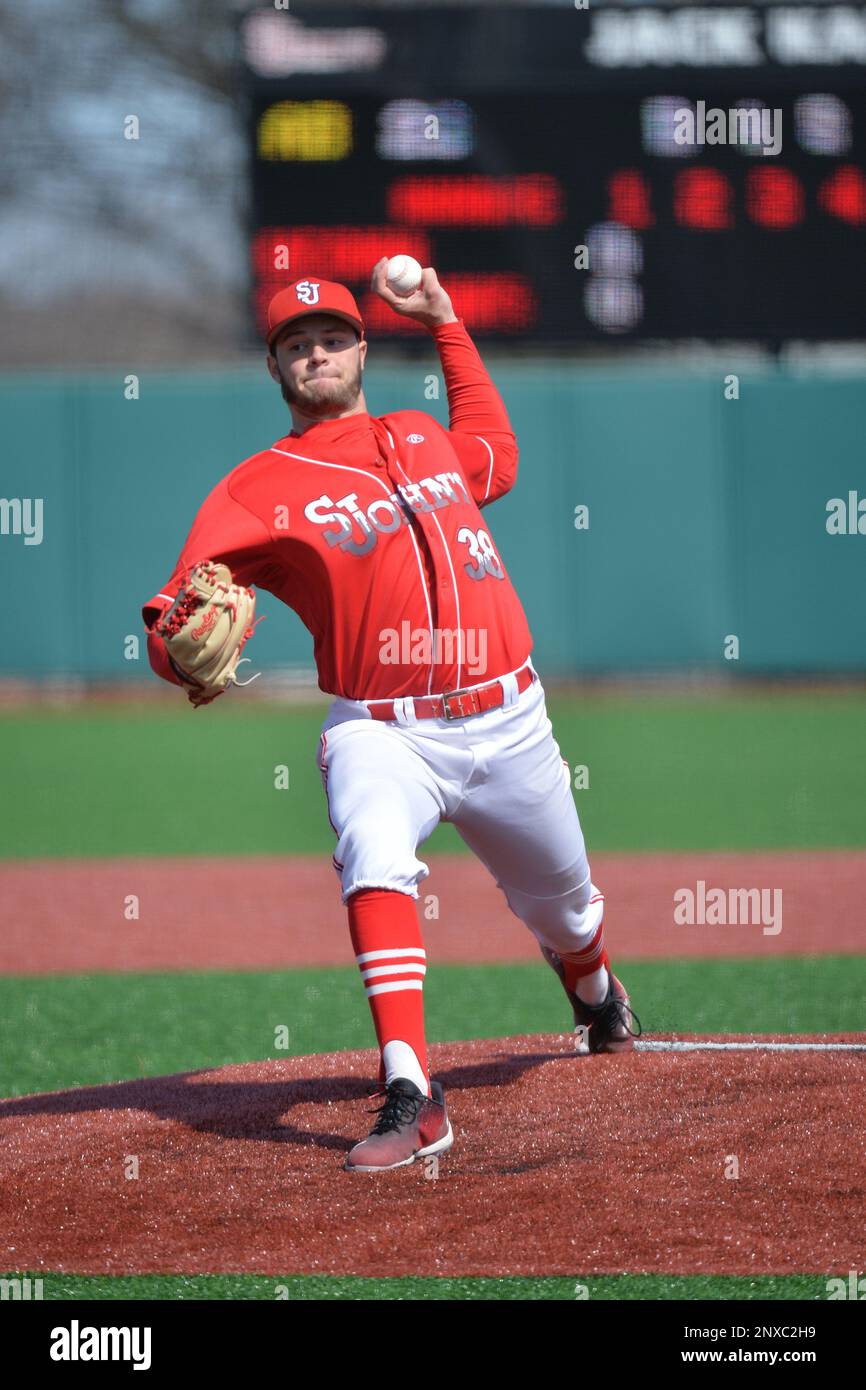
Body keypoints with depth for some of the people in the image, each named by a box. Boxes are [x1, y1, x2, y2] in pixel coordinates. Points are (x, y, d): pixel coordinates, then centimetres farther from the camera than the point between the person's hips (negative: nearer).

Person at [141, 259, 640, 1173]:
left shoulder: (425, 439, 12)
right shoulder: (258, 490, -2)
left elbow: (498, 458, 37)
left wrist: (446, 326, 33)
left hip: (506, 722, 4)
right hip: (380, 730, -4)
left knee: (560, 902, 19)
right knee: (375, 858, -35)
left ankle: (594, 993, 58)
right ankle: (409, 1100, -41)